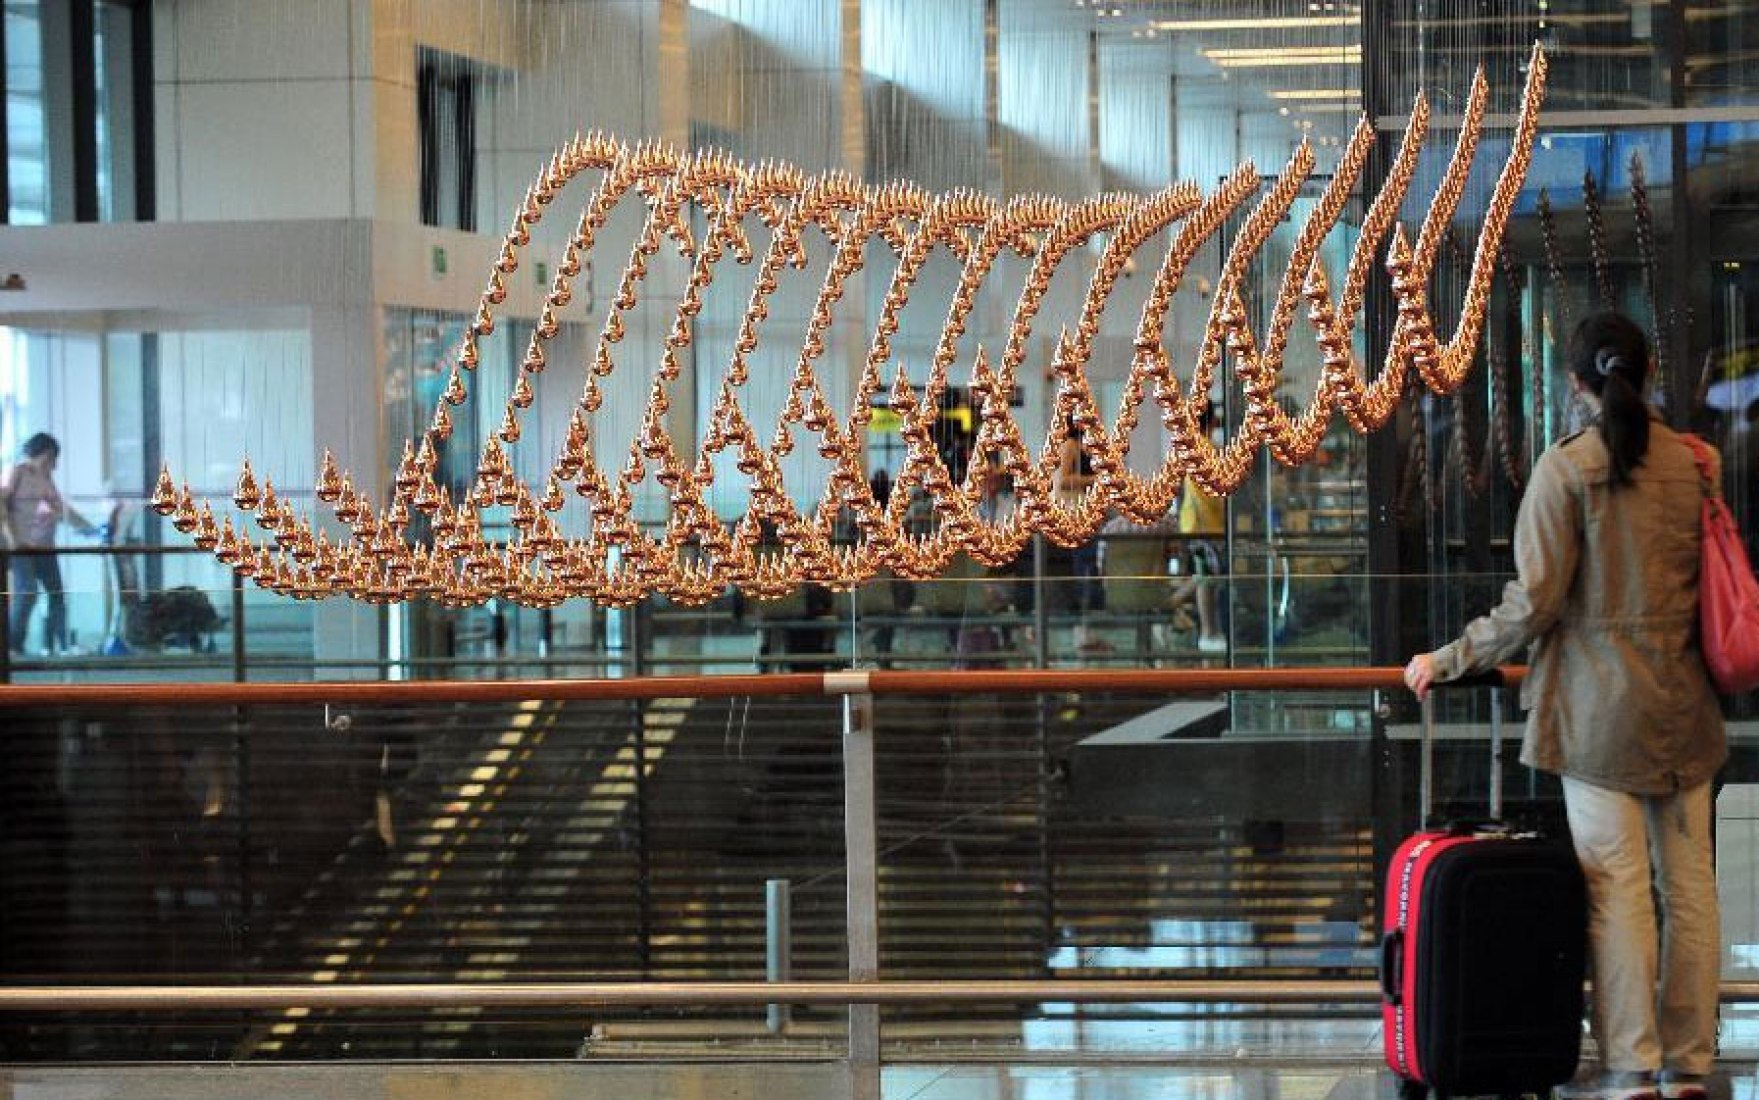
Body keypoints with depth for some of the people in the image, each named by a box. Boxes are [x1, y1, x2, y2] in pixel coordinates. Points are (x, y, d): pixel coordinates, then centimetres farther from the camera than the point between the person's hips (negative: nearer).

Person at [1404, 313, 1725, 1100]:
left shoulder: (1568, 468, -10)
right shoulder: (1692, 462, 4)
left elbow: (1533, 604, -12)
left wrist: (1448, 661, -1)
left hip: (1602, 708, -5)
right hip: (1685, 706, 5)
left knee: (1617, 887, -1)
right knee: (1689, 886, 7)